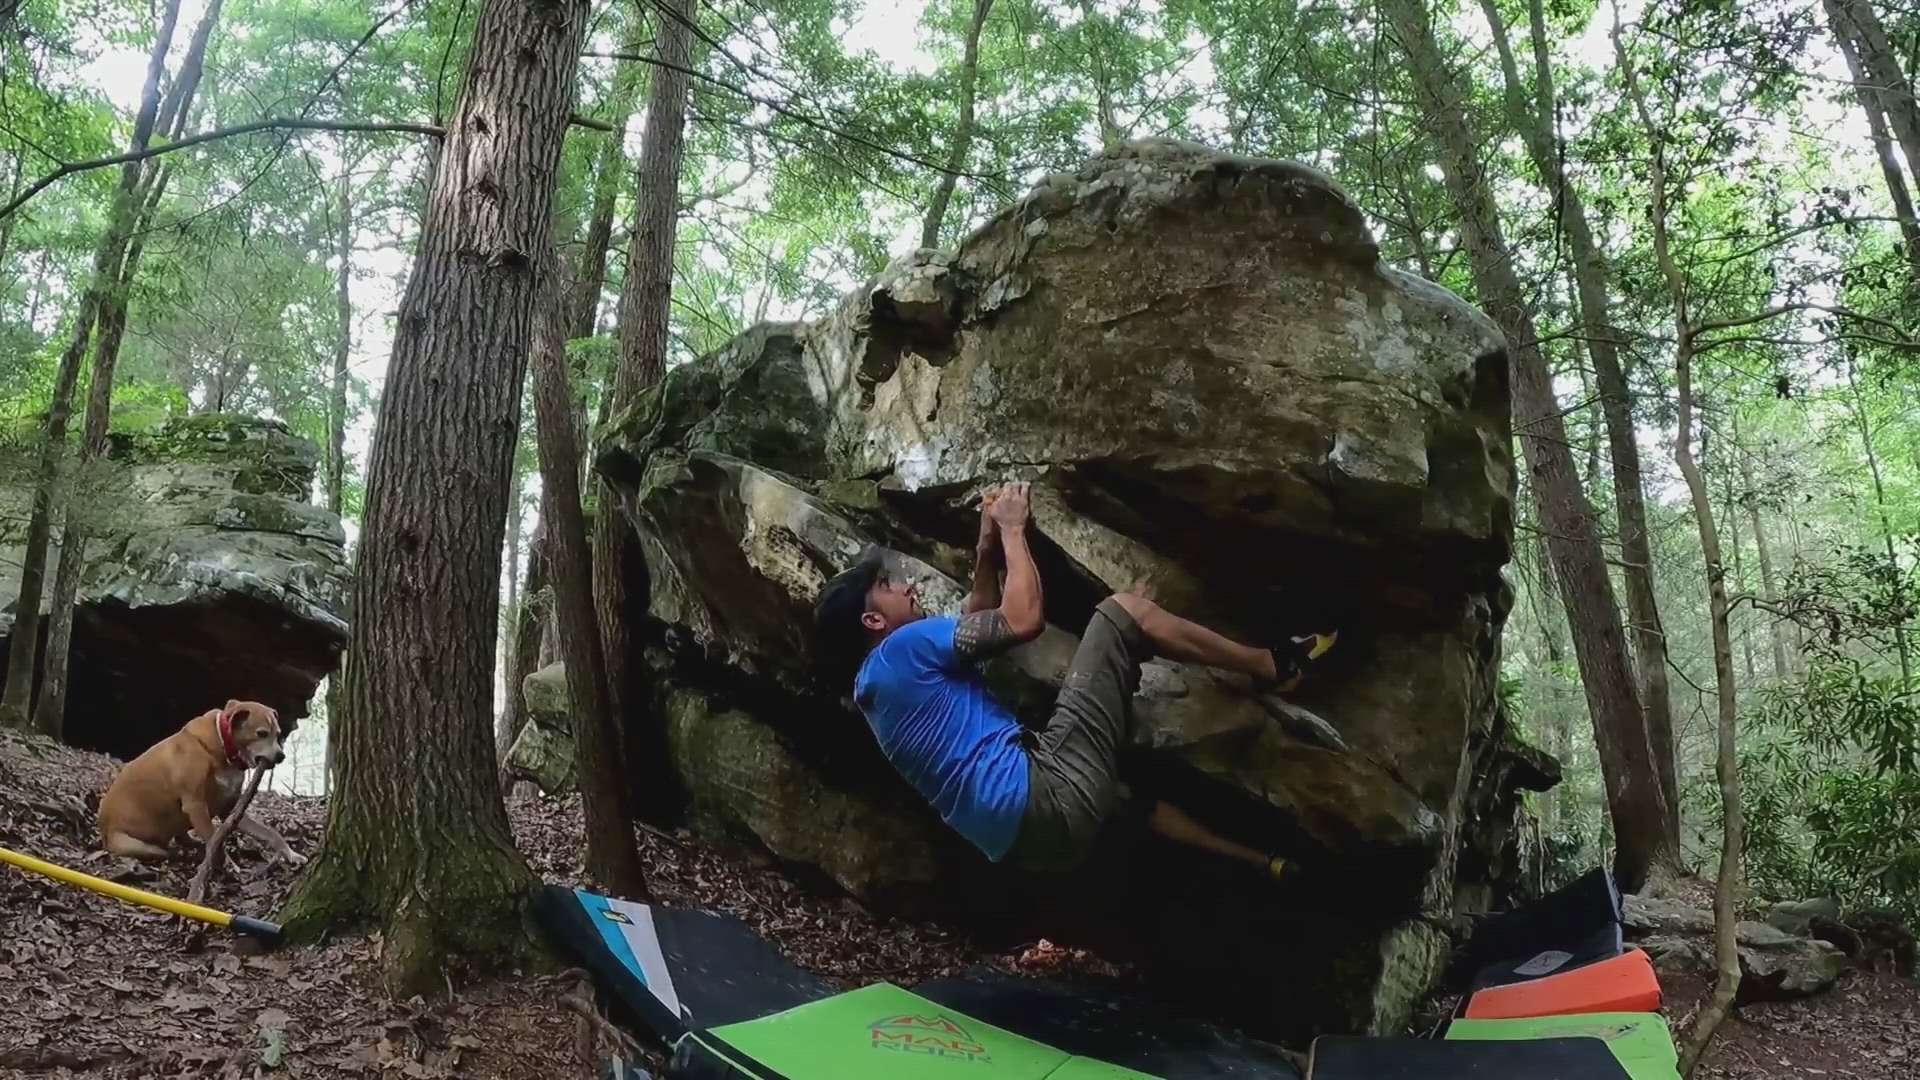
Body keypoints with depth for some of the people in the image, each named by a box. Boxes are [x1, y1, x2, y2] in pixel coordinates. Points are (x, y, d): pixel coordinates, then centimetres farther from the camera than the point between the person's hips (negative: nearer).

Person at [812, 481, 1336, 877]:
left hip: (1029, 833, 10)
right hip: (1051, 797, -10)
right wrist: (1012, 530, 5)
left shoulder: (875, 681, 24)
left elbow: (979, 623, 35)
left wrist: (988, 544, 25)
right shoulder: (903, 647, -6)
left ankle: (1266, 863, 45)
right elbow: (1023, 620, -9)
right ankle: (1274, 667, 15)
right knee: (1124, 610, -2)